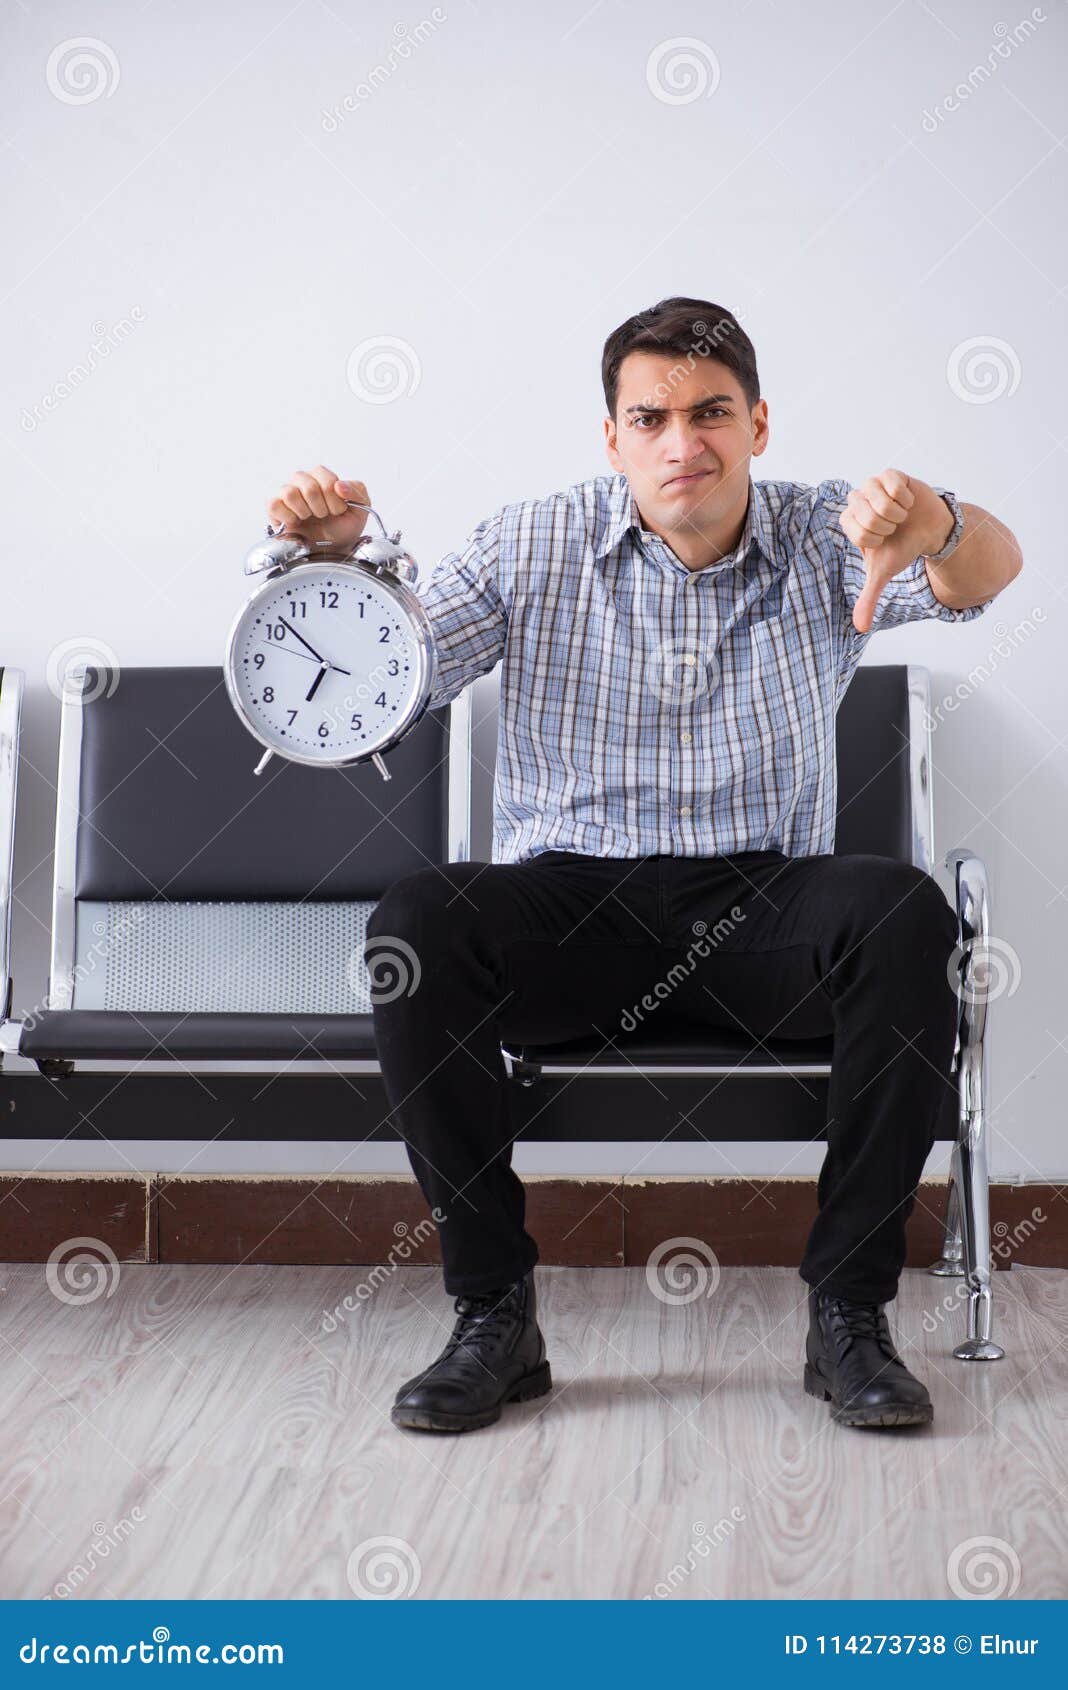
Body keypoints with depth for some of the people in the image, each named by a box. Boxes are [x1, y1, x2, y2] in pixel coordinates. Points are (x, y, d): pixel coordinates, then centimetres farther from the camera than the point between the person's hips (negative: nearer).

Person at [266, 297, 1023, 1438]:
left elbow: (985, 572, -15)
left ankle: (848, 1312, -19)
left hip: (759, 911, 0)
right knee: (413, 921, -30)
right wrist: (334, 562, -20)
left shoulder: (823, 542, 5)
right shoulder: (533, 548, 6)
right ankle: (494, 1318, -19)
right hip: (571, 903, 0)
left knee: (905, 912, -31)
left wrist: (940, 525, -39)